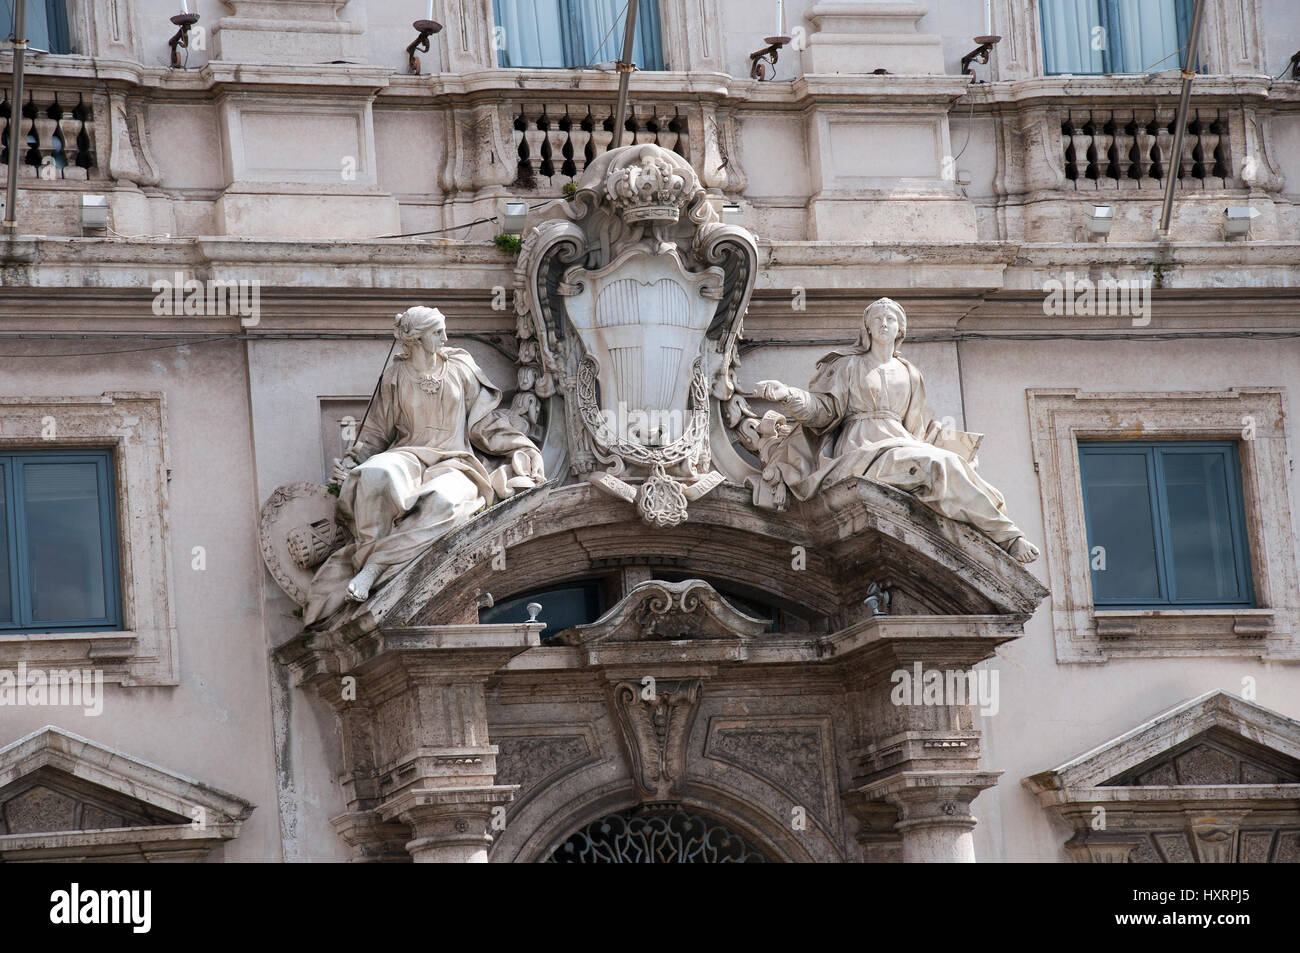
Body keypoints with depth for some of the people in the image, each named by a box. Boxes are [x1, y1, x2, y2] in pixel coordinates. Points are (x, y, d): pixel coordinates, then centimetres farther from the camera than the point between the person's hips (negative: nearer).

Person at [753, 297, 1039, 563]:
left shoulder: (908, 375, 25)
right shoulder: (848, 365, 14)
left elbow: (920, 428, 29)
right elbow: (824, 409, 2)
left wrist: (964, 444, 24)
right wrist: (788, 396, -15)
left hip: (900, 443, 5)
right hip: (862, 448, -5)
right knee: (938, 465, -30)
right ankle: (1005, 536, -29)